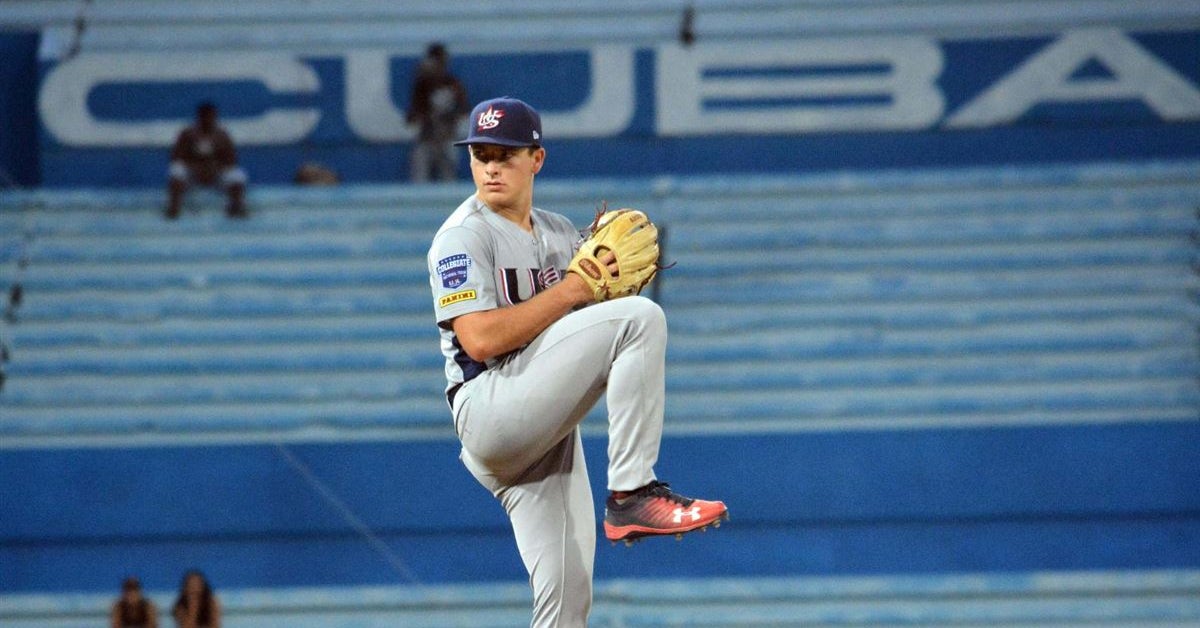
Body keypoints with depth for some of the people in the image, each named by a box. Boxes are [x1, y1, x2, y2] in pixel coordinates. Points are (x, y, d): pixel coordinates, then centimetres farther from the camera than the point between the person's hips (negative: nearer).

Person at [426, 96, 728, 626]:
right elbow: (480, 339, -17)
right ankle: (632, 493, -25)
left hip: (547, 432, 8)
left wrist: (606, 277, 2)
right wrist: (569, 290, -15)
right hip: (490, 411, -8)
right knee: (641, 319, -20)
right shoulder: (462, 236, -4)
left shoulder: (560, 233, 20)